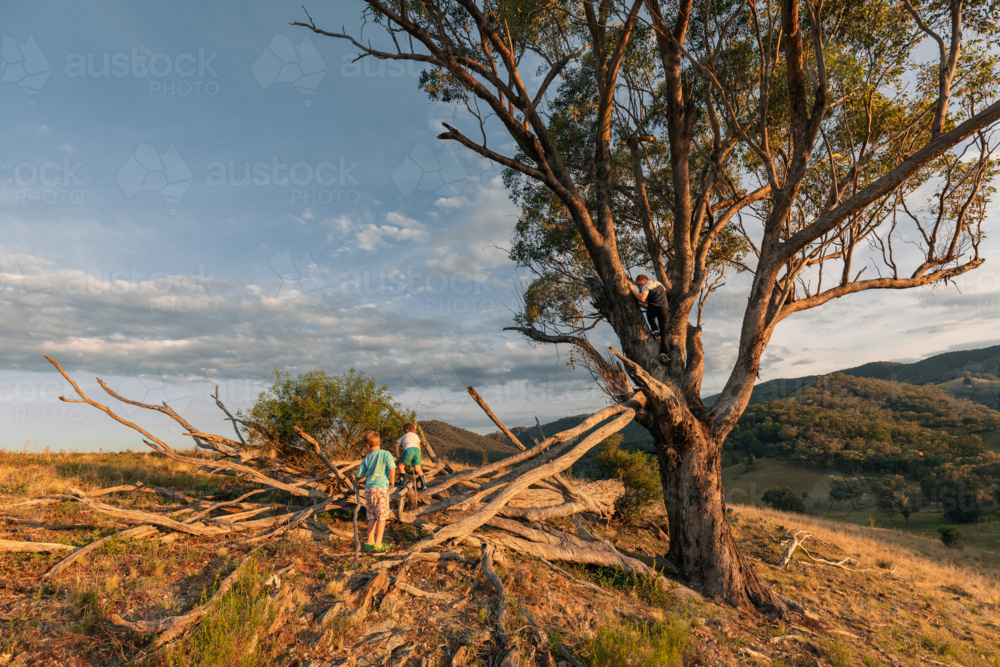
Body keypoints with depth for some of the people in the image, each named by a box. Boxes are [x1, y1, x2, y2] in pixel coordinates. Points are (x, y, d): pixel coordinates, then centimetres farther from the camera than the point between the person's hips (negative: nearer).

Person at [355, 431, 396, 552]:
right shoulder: (386, 454, -3)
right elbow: (392, 469, -12)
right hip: (381, 488, -5)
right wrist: (392, 480, 5)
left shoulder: (367, 459, 8)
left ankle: (370, 542, 19)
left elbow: (359, 476, 12)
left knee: (372, 517, 14)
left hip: (368, 489, 5)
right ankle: (378, 544, 2)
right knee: (382, 517, 2)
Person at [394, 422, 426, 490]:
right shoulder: (415, 435, 35)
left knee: (401, 466, 17)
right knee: (417, 468, 9)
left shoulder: (403, 437, 33)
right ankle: (423, 484, 4)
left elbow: (397, 445, 18)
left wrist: (397, 456, 13)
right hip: (416, 449, 2)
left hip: (408, 450, -2)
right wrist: (419, 458, 36)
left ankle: (403, 482, 18)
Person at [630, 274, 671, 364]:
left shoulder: (646, 286, 5)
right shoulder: (658, 283, 25)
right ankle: (664, 352, -16)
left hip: (653, 308, -4)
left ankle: (655, 330, 12)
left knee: (650, 316, 36)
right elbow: (666, 292, 39)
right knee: (663, 333, 3)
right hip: (664, 309, 4)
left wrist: (633, 289, -6)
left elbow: (642, 298, -12)